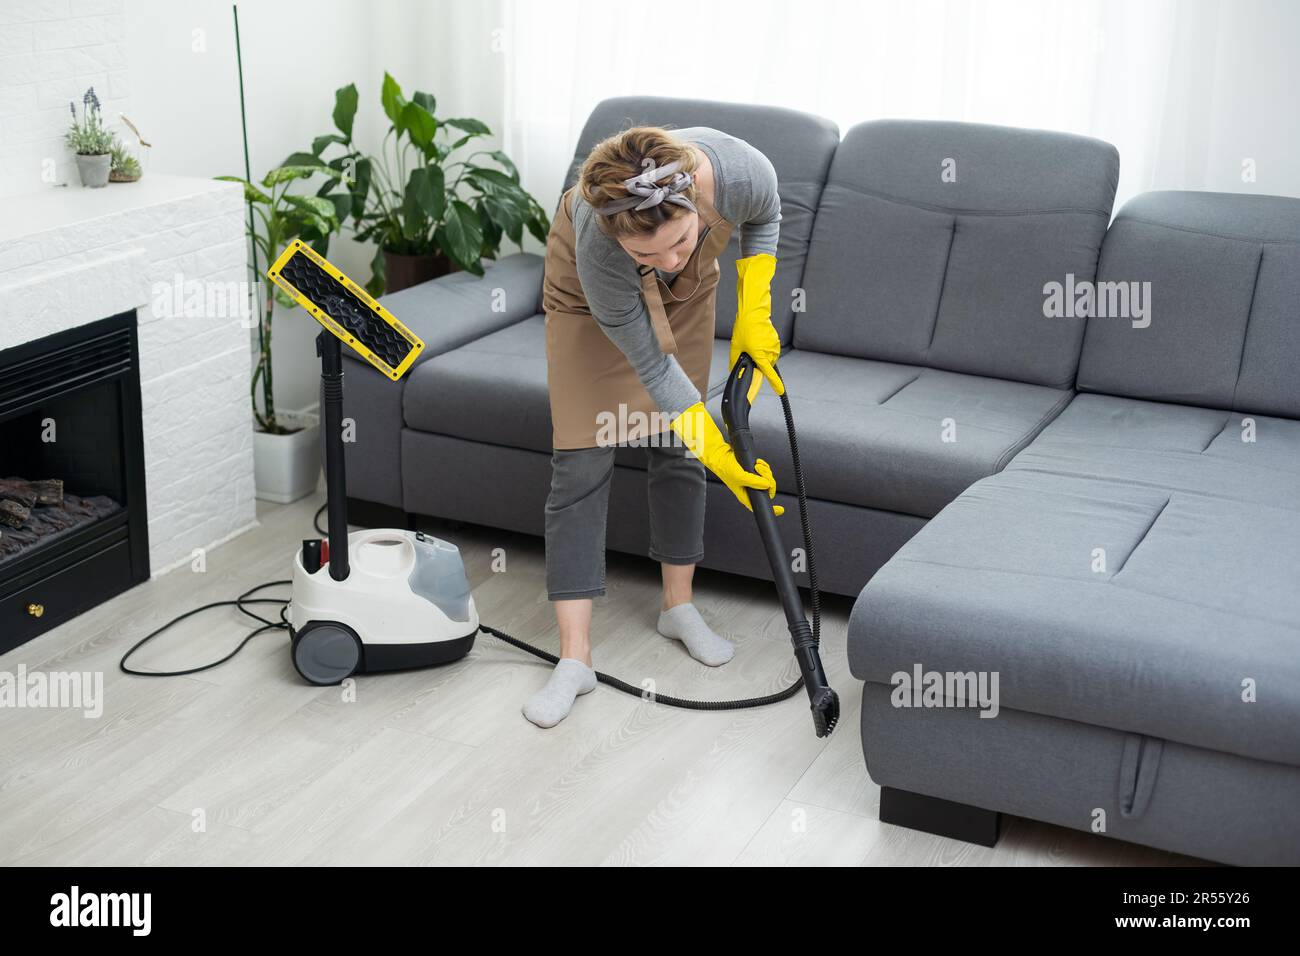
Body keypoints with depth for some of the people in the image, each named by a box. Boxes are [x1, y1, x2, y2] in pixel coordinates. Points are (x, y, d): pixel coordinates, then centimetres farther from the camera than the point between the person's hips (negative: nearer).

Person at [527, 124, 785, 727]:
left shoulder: (739, 171, -39)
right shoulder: (597, 245, -44)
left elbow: (763, 220, -10)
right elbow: (651, 366, -30)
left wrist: (753, 316, -15)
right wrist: (721, 457, -26)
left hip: (688, 292, 3)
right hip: (590, 293, -3)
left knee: (676, 446, 5)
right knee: (581, 461, -9)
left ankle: (678, 606, 24)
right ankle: (574, 658, -6)